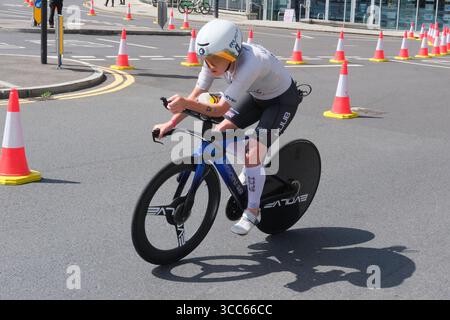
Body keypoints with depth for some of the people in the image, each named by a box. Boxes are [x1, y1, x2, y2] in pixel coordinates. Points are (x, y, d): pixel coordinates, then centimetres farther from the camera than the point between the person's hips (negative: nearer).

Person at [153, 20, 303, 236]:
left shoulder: (249, 65, -40)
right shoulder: (216, 58, -20)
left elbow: (220, 109, -38)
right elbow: (196, 95, -13)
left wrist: (186, 103, -50)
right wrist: (171, 123, -20)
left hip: (283, 100, -7)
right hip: (257, 96, 8)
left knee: (253, 153, -18)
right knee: (220, 133, -4)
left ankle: (252, 212, -2)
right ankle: (252, 172, 20)